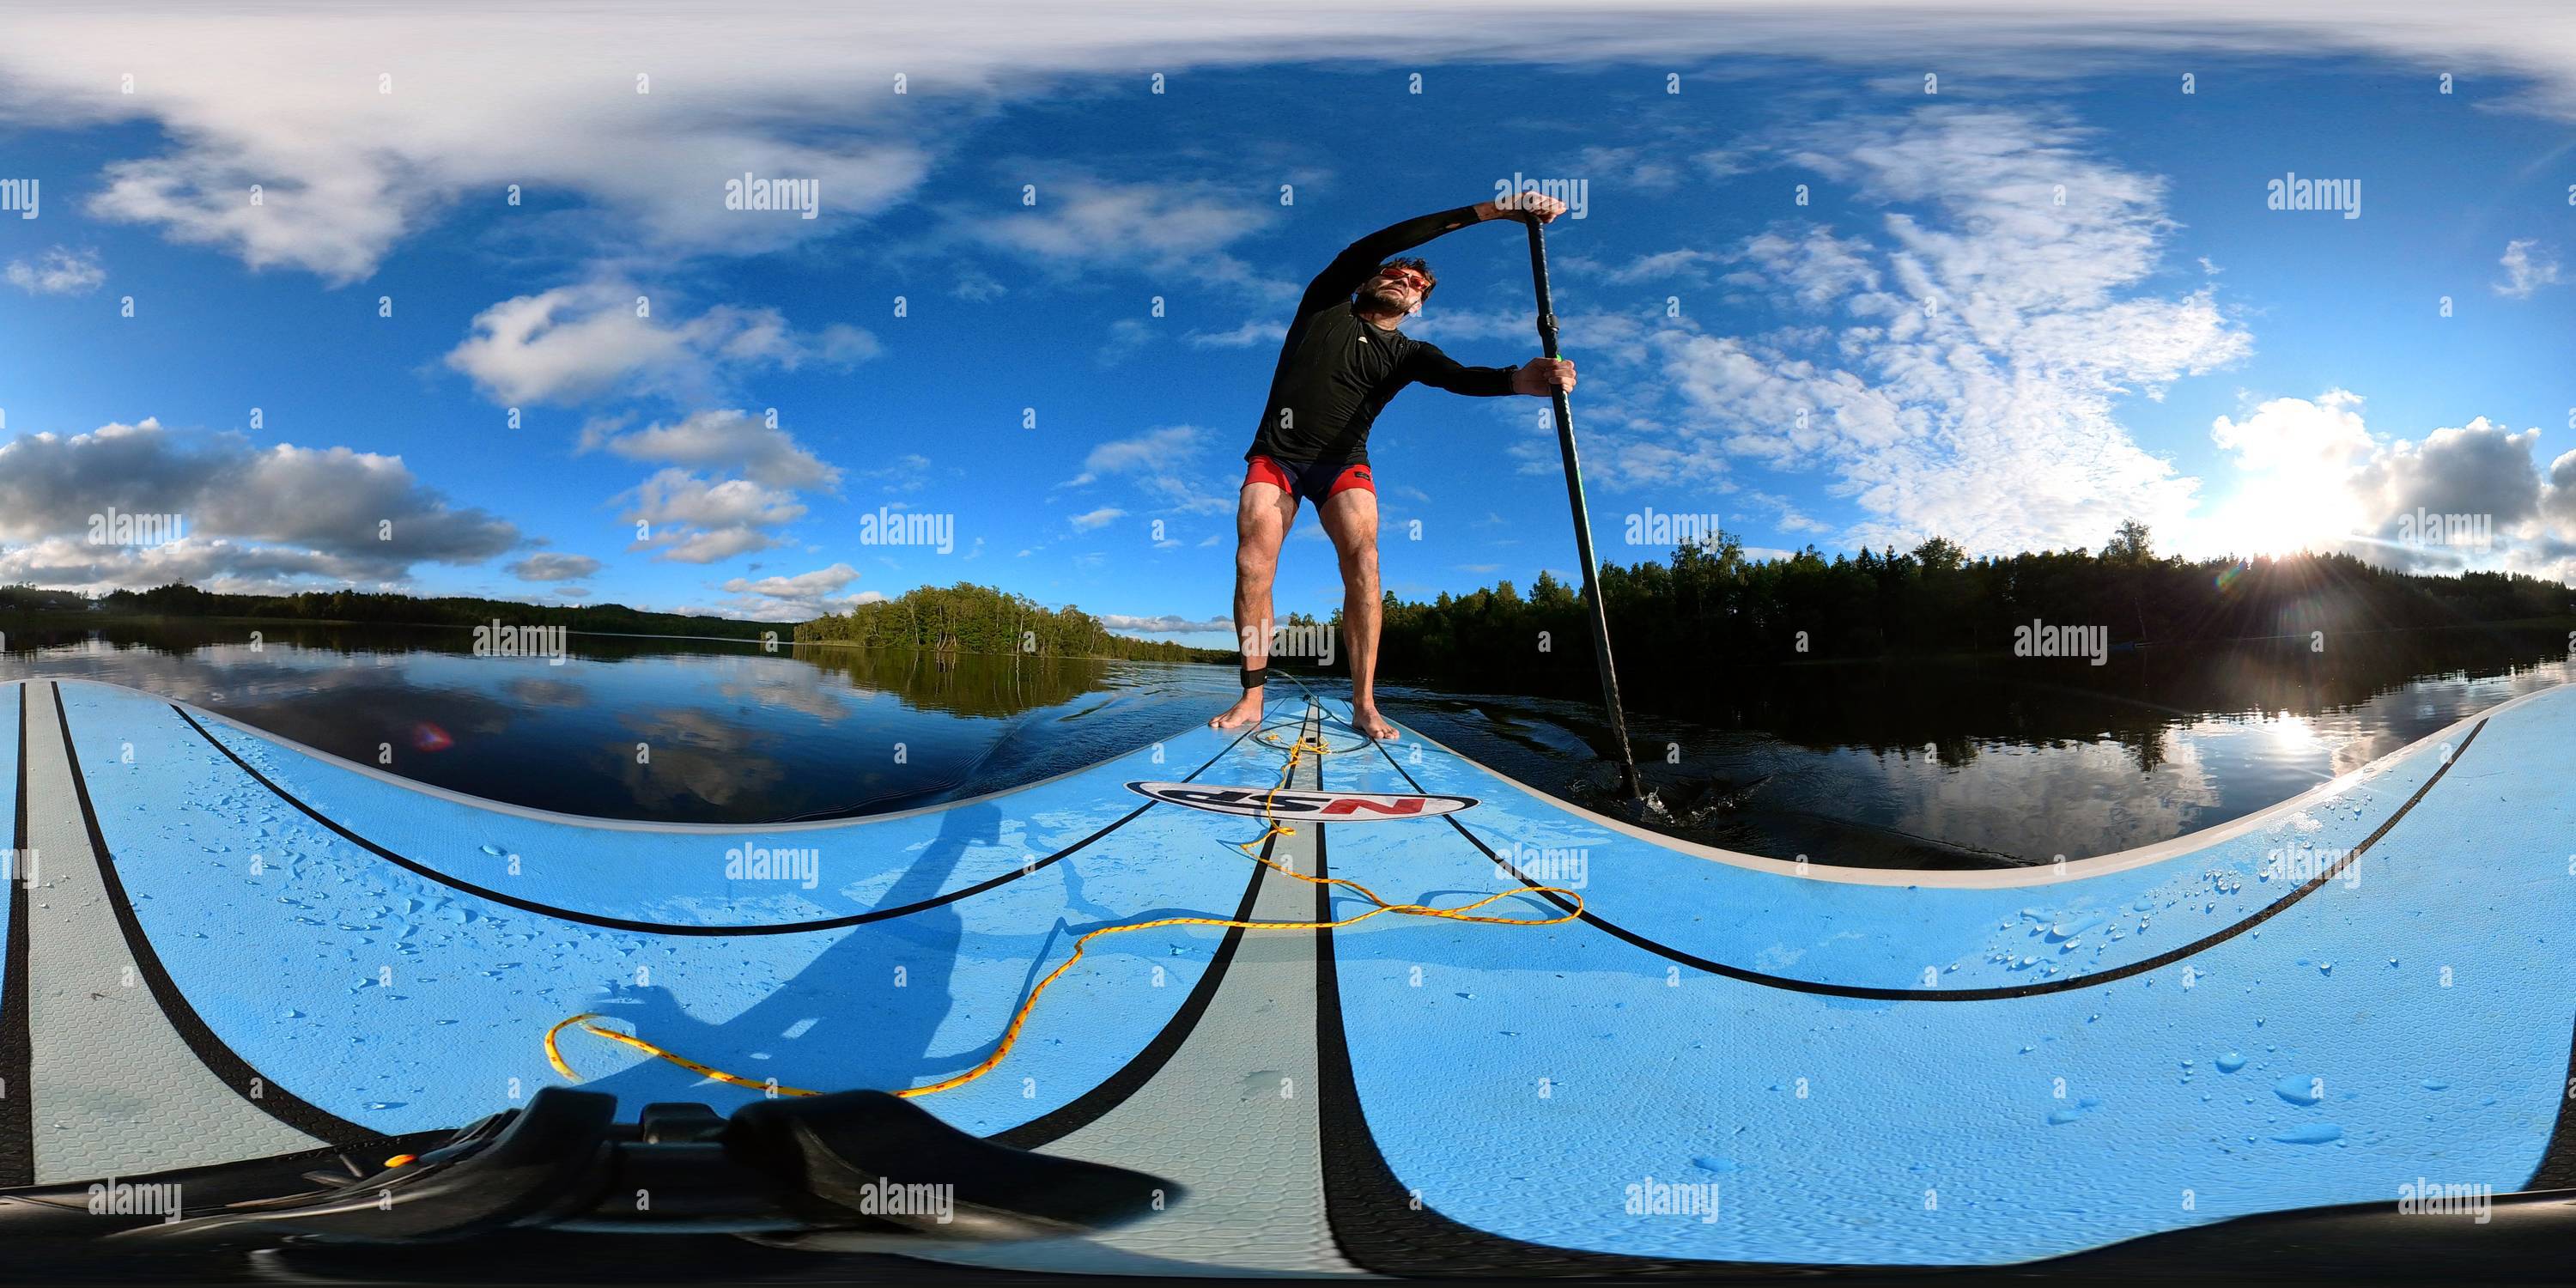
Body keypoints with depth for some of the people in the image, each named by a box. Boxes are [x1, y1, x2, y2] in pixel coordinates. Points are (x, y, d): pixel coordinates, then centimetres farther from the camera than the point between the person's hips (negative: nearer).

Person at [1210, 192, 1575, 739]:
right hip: (1275, 456, -1)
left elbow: (1463, 378, -12)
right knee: (1253, 563, -21)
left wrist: (1519, 380, -38)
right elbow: (1372, 246, -7)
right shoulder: (1327, 304, 6)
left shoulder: (1409, 355, 8)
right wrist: (1489, 210, -14)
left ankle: (1365, 706, -25)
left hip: (1343, 464, 1)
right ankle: (1252, 698, -18)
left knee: (1362, 556, -24)